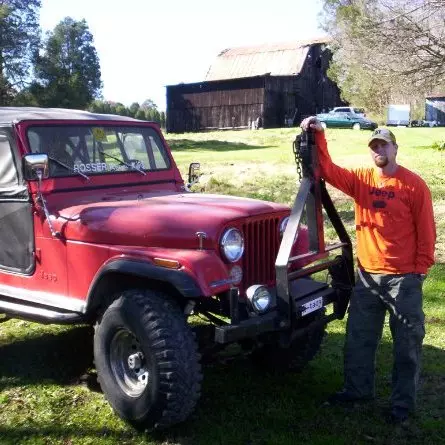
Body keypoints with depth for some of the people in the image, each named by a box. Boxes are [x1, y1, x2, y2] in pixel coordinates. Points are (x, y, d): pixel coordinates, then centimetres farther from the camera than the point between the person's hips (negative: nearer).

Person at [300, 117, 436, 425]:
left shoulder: (414, 184, -7)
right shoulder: (361, 179, 5)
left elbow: (426, 229, -5)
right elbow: (328, 170, -6)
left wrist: (423, 266, -8)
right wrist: (318, 136, -15)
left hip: (404, 277, -4)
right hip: (367, 275, 5)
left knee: (407, 343, 5)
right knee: (358, 338, 14)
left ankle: (403, 403, 19)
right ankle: (358, 389, 31)